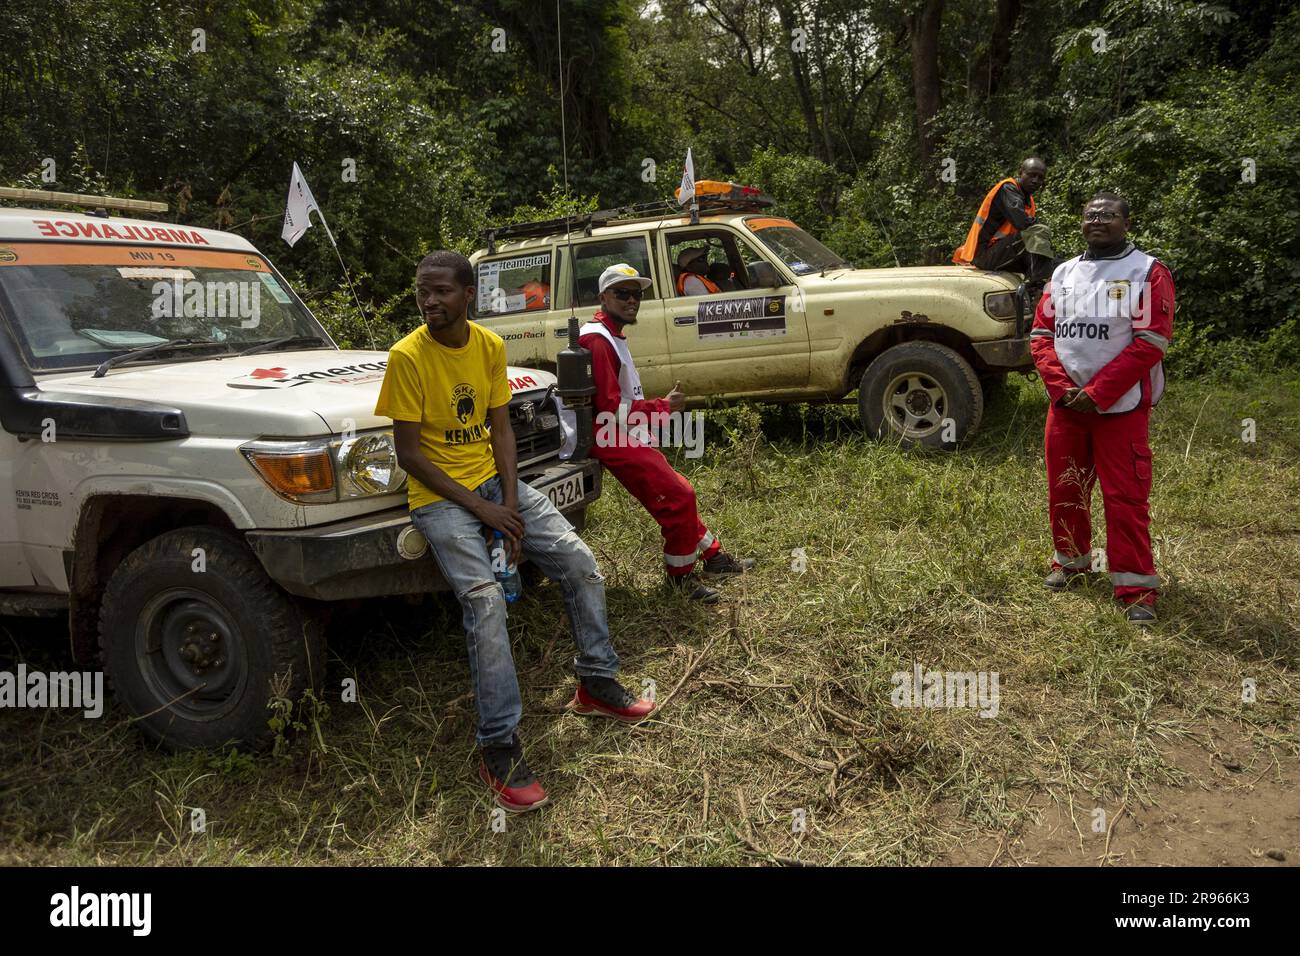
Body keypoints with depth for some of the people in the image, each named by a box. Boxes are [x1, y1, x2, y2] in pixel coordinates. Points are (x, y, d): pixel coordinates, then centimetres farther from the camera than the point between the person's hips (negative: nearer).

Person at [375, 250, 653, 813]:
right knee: (485, 602, -24)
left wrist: (510, 504, -9)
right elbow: (408, 454, -13)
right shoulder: (408, 356, -13)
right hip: (439, 497, -6)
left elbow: (500, 430, 4)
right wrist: (479, 509, -17)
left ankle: (596, 683, 17)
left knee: (580, 564, -3)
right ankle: (499, 749, -15)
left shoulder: (490, 346, 2)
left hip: (493, 481, 6)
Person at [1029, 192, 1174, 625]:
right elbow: (1041, 333, 7)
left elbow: (1150, 342, -12)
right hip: (1065, 405, 5)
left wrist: (1096, 393, -16)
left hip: (1121, 407, -5)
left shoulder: (1147, 272, -4)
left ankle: (1136, 588, 3)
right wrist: (1061, 387, -7)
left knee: (1126, 497, -5)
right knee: (1064, 490, 13)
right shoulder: (1063, 273, 11)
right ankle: (1070, 560, 33)